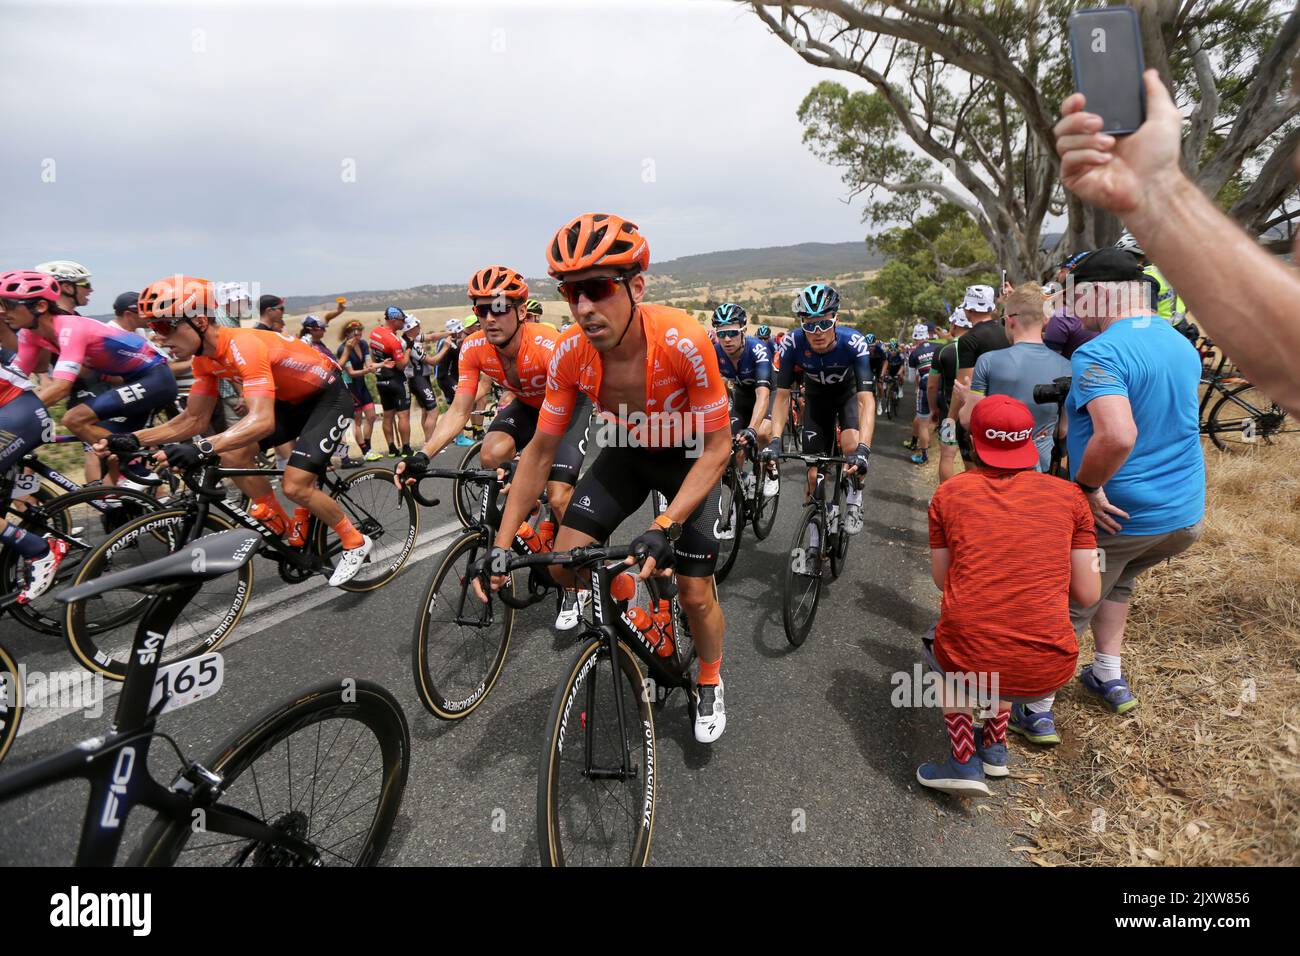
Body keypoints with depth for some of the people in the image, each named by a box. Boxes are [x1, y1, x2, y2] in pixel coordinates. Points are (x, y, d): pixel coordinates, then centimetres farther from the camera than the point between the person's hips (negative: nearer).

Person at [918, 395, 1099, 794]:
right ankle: (995, 746, 34)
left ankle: (963, 762, 22)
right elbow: (1088, 593, 6)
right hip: (1048, 675, 2)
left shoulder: (949, 492, 2)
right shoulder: (1069, 495, 5)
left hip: (967, 666, -2)